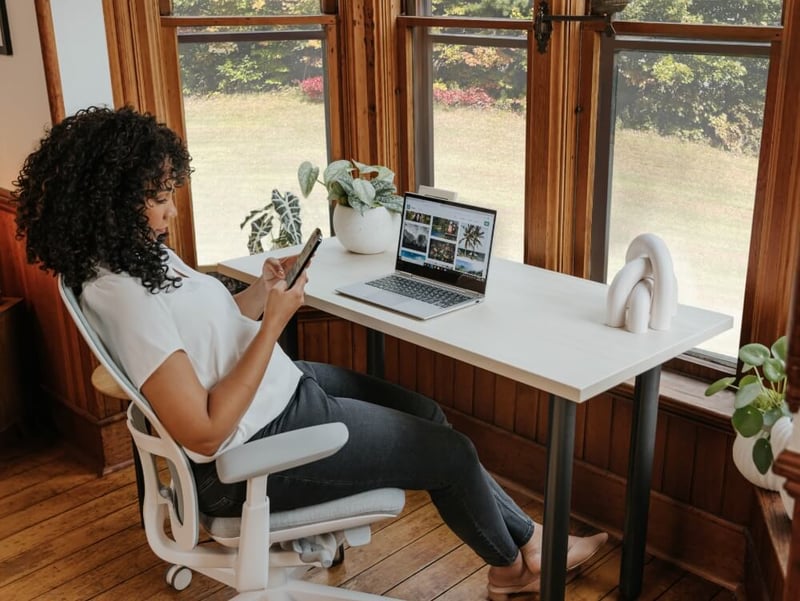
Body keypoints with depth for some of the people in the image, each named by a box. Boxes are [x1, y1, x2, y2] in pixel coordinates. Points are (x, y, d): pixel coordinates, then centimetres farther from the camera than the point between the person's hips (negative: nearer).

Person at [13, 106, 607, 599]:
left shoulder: (135, 252, 0)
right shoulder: (122, 295, -30)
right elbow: (205, 433, -29)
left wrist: (261, 291, -5)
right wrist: (273, 323, -26)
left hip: (284, 386, 10)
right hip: (261, 449, -10)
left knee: (427, 414, 17)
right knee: (452, 452, 2)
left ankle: (527, 539, 33)